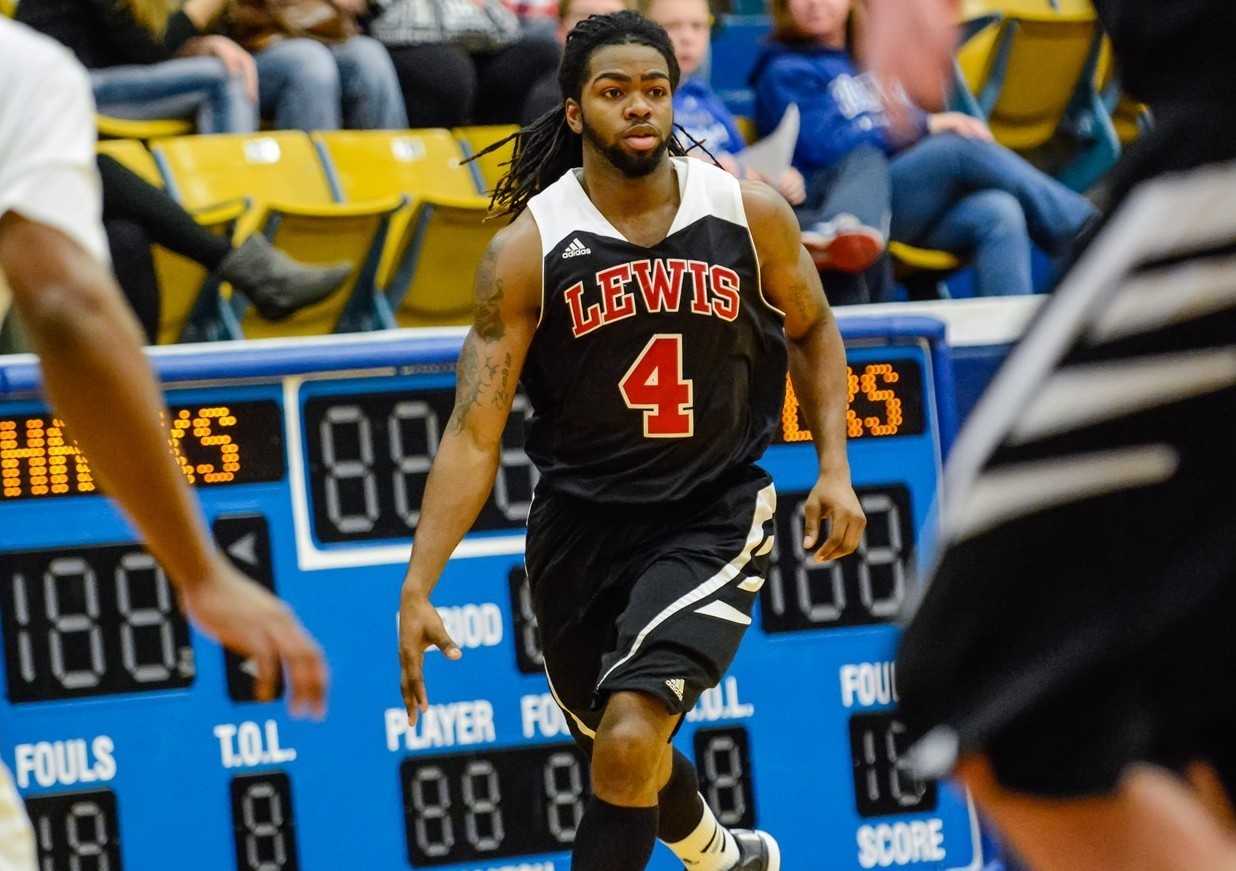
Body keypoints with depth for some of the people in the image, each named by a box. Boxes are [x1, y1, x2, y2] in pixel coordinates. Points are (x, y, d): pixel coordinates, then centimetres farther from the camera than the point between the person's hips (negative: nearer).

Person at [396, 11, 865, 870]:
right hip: (580, 523, 2)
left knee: (629, 742, -23)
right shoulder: (529, 249, -13)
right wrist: (417, 589, -22)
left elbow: (812, 329, 11)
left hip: (713, 517, -2)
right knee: (624, 748, 21)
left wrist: (834, 468, -1)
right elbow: (475, 431, -14)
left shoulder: (751, 214, -9)